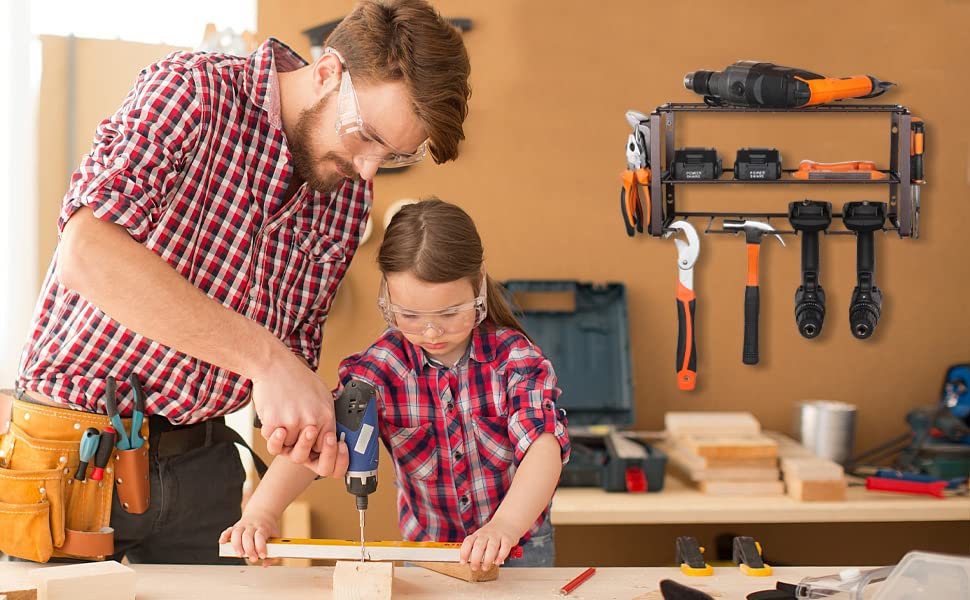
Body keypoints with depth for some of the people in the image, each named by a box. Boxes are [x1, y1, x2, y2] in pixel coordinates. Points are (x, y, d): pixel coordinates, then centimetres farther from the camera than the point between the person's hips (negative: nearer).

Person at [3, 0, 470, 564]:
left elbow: (298, 341, 10)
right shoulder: (190, 90, -15)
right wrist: (264, 358, -33)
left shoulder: (349, 197, 5)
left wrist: (313, 421, -14)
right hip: (75, 450, -5)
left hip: (201, 462, 6)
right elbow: (86, 253, -30)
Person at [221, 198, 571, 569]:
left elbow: (543, 445, -24)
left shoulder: (514, 358, -11)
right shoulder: (381, 367, -8)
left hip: (521, 548, 0)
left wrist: (505, 526, -43)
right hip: (425, 549, 0)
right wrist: (261, 511, -39)